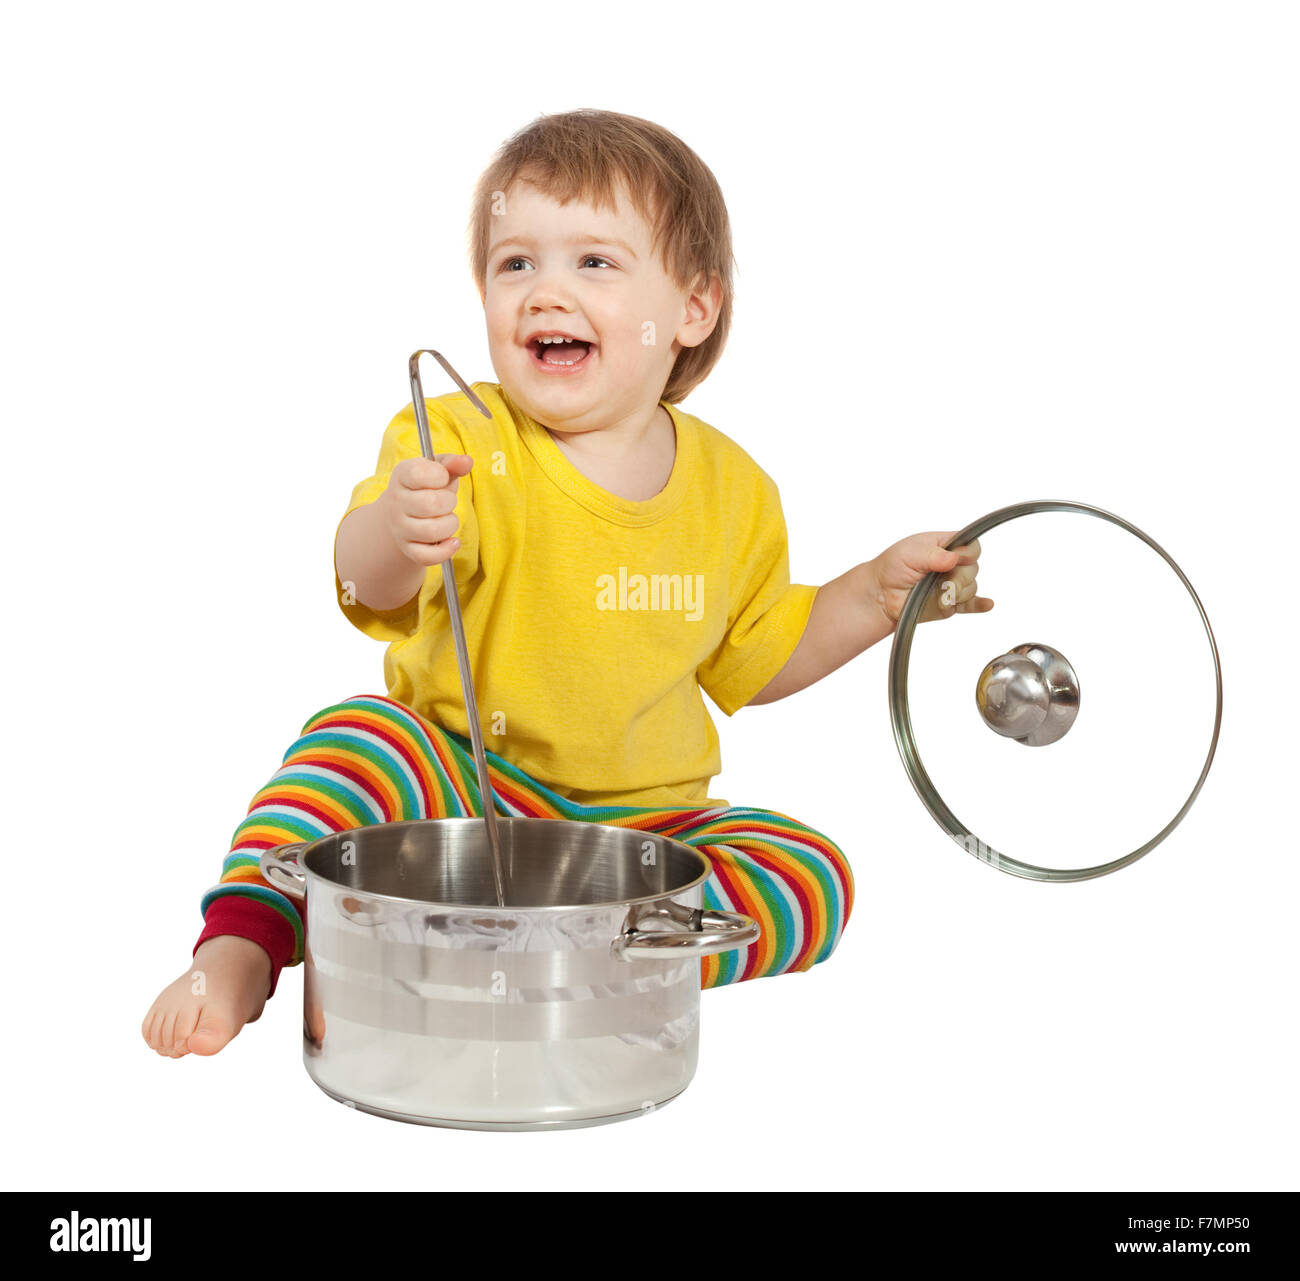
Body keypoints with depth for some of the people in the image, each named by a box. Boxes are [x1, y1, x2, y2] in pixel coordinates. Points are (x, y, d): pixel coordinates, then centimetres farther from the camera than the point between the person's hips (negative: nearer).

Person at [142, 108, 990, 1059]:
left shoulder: (733, 490, 1)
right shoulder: (461, 445, -12)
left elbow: (750, 659, 17)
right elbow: (367, 585, -32)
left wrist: (876, 594, 5)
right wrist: (393, 533, -55)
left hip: (641, 824, 3)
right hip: (462, 795, -3)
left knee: (813, 878, -20)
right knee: (360, 735, -31)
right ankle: (240, 951, -31)